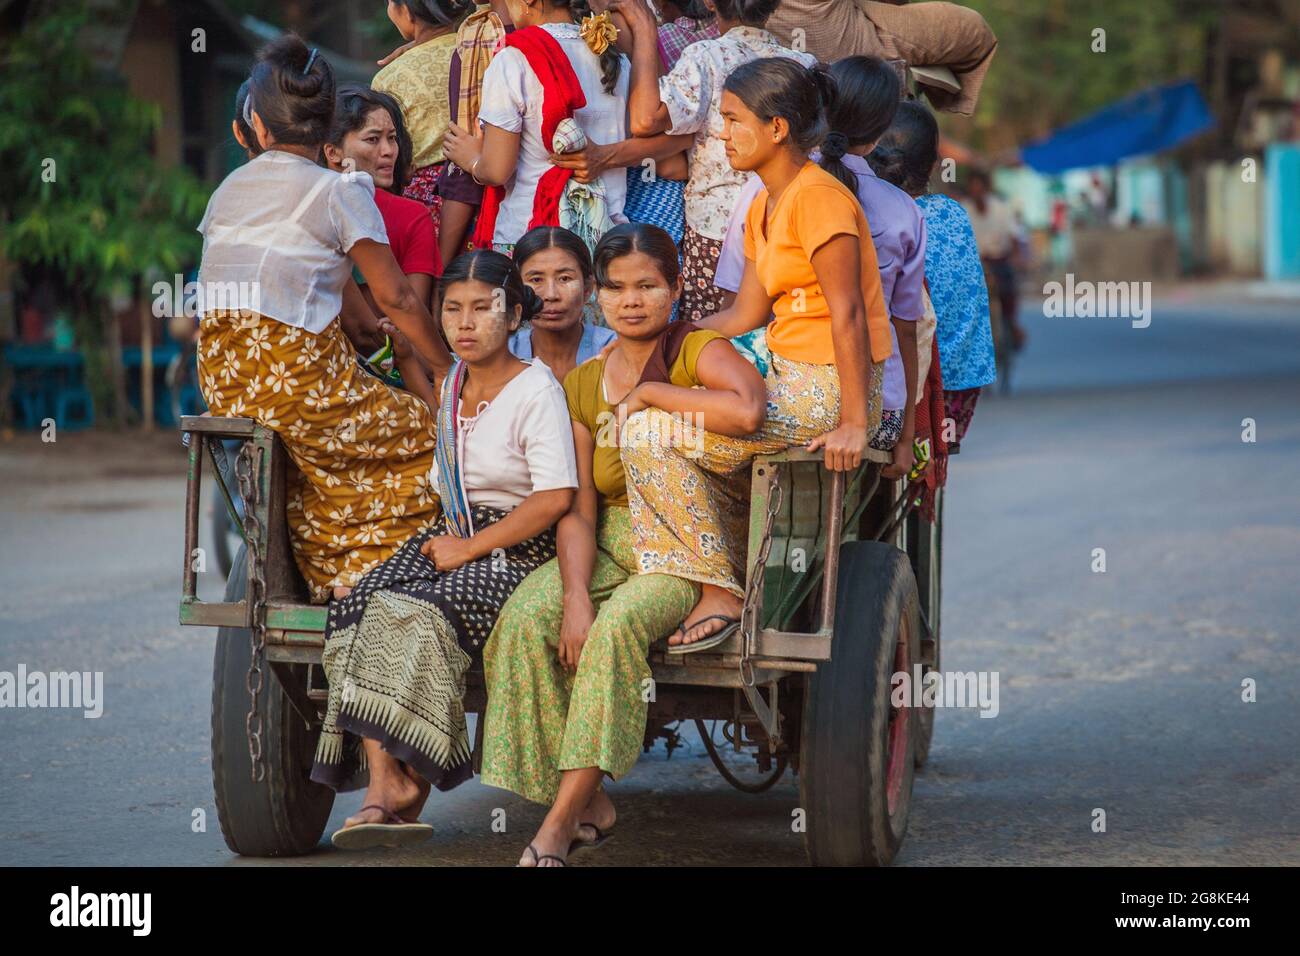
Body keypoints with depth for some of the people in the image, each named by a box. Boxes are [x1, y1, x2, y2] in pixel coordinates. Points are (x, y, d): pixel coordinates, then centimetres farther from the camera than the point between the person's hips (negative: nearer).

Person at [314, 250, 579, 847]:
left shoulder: (536, 390, -6)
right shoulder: (449, 387, 16)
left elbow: (556, 498, -15)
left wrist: (471, 547, -13)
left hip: (516, 551, -6)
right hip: (451, 537, 7)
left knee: (420, 617, -32)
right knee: (362, 608, -23)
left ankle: (408, 782, -22)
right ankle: (384, 782, -34)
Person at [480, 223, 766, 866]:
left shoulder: (697, 351, -3)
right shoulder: (582, 385, 10)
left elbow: (746, 411, -29)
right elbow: (577, 510, 2)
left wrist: (650, 391, -16)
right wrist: (576, 593, -17)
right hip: (609, 546, 5)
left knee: (617, 625, -33)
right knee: (525, 618, -24)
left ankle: (559, 823, -29)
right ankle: (589, 802, -15)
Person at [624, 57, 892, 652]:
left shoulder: (817, 198, -14)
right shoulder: (765, 208, 17)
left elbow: (848, 313, -19)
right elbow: (744, 316, 14)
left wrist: (853, 425, -22)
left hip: (828, 390, -10)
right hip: (790, 379, 10)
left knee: (650, 436, -15)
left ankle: (720, 595, -7)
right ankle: (737, 574, 14)